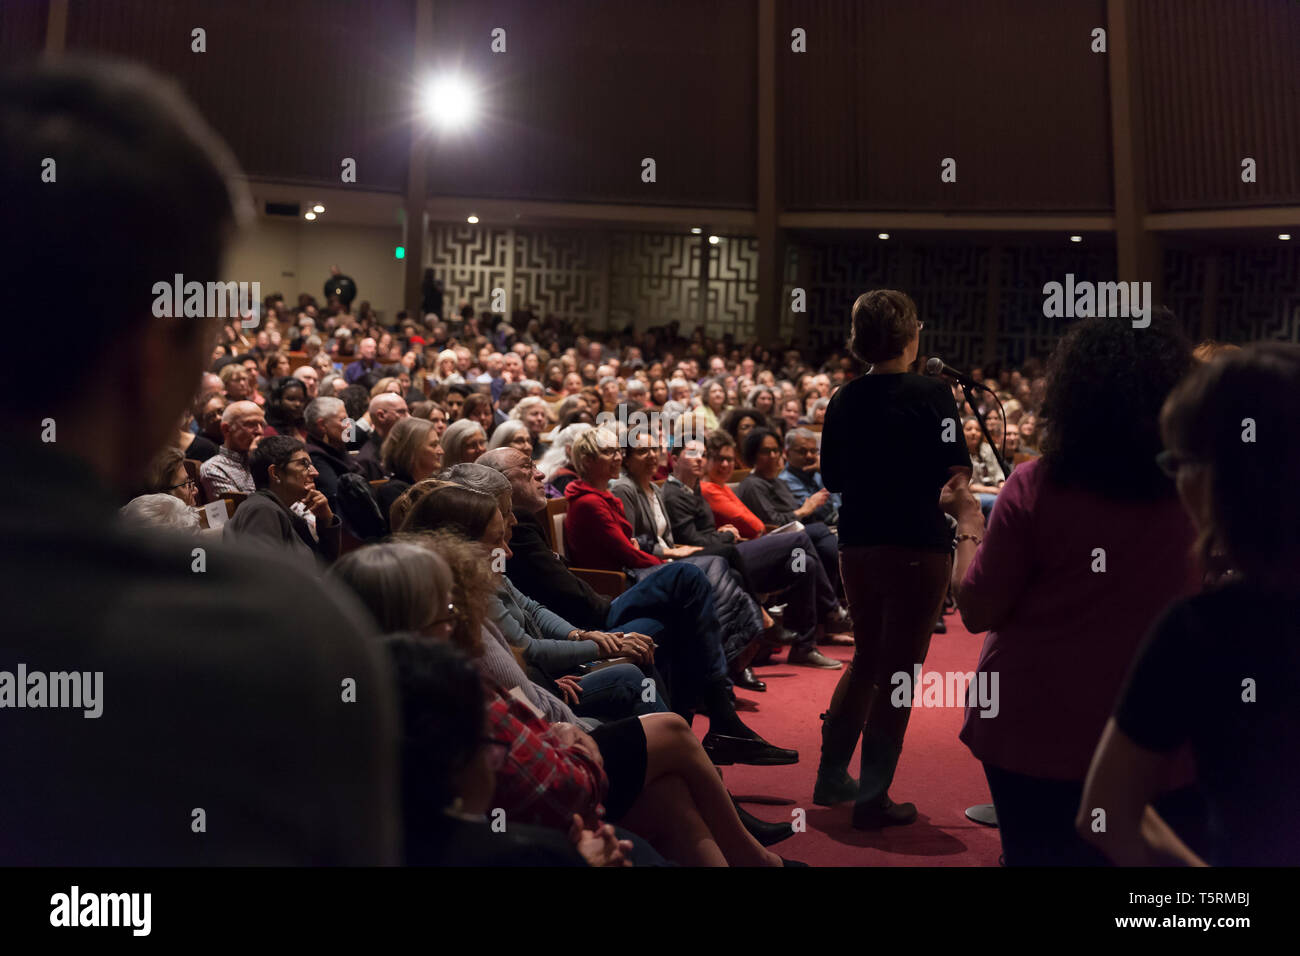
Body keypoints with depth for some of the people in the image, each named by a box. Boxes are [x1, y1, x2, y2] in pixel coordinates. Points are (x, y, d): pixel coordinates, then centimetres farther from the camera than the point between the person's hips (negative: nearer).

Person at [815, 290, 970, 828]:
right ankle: (873, 799, 10)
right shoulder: (930, 393, -11)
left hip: (857, 545, 5)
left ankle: (831, 776, 27)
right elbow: (956, 472, -13)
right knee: (898, 669, 4)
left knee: (867, 657, 21)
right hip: (916, 545, -5)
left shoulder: (844, 400, 2)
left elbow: (833, 479, 8)